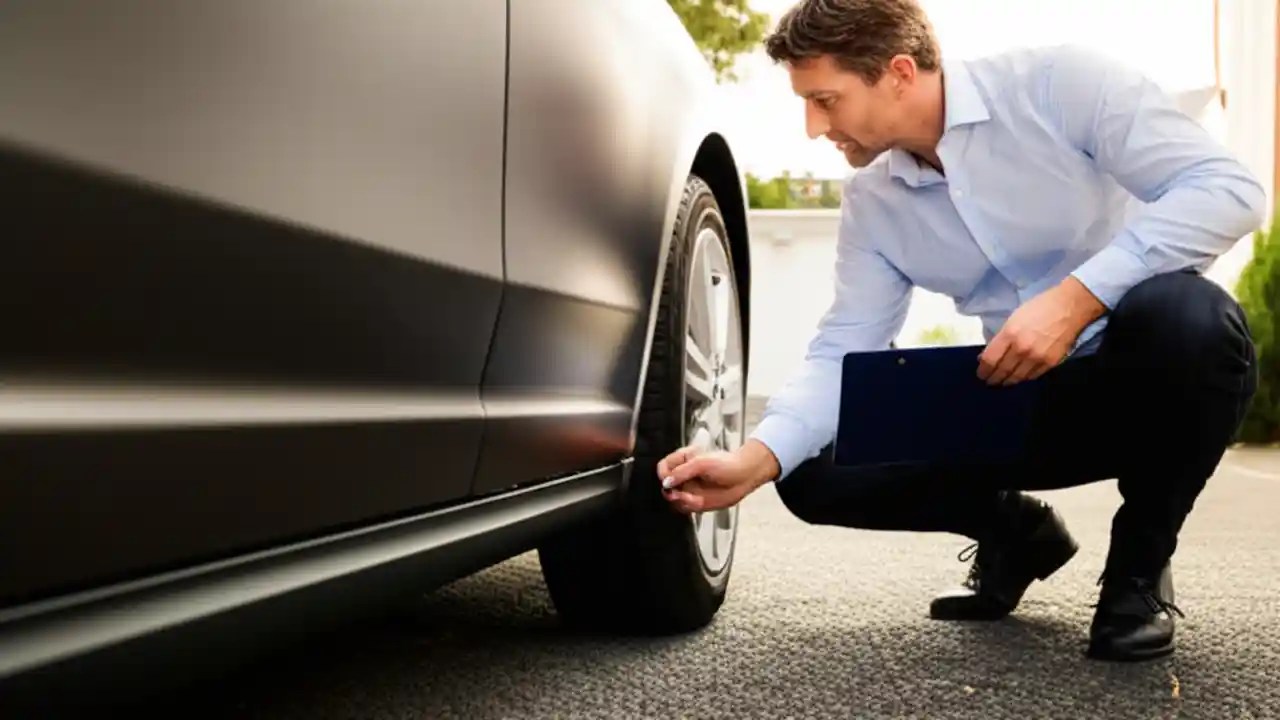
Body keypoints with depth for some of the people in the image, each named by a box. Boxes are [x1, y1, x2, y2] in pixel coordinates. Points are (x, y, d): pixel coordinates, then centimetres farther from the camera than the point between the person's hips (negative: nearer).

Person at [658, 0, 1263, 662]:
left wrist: (1077, 296, -34)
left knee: (1186, 314, -39)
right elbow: (840, 354, -5)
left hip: (1149, 375, -4)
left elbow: (1228, 188, -23)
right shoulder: (871, 203, -1)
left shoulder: (1056, 83, -16)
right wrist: (755, 459, -22)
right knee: (818, 473, -13)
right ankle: (1013, 531, 14)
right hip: (1020, 400, 4)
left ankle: (1141, 564, -12)